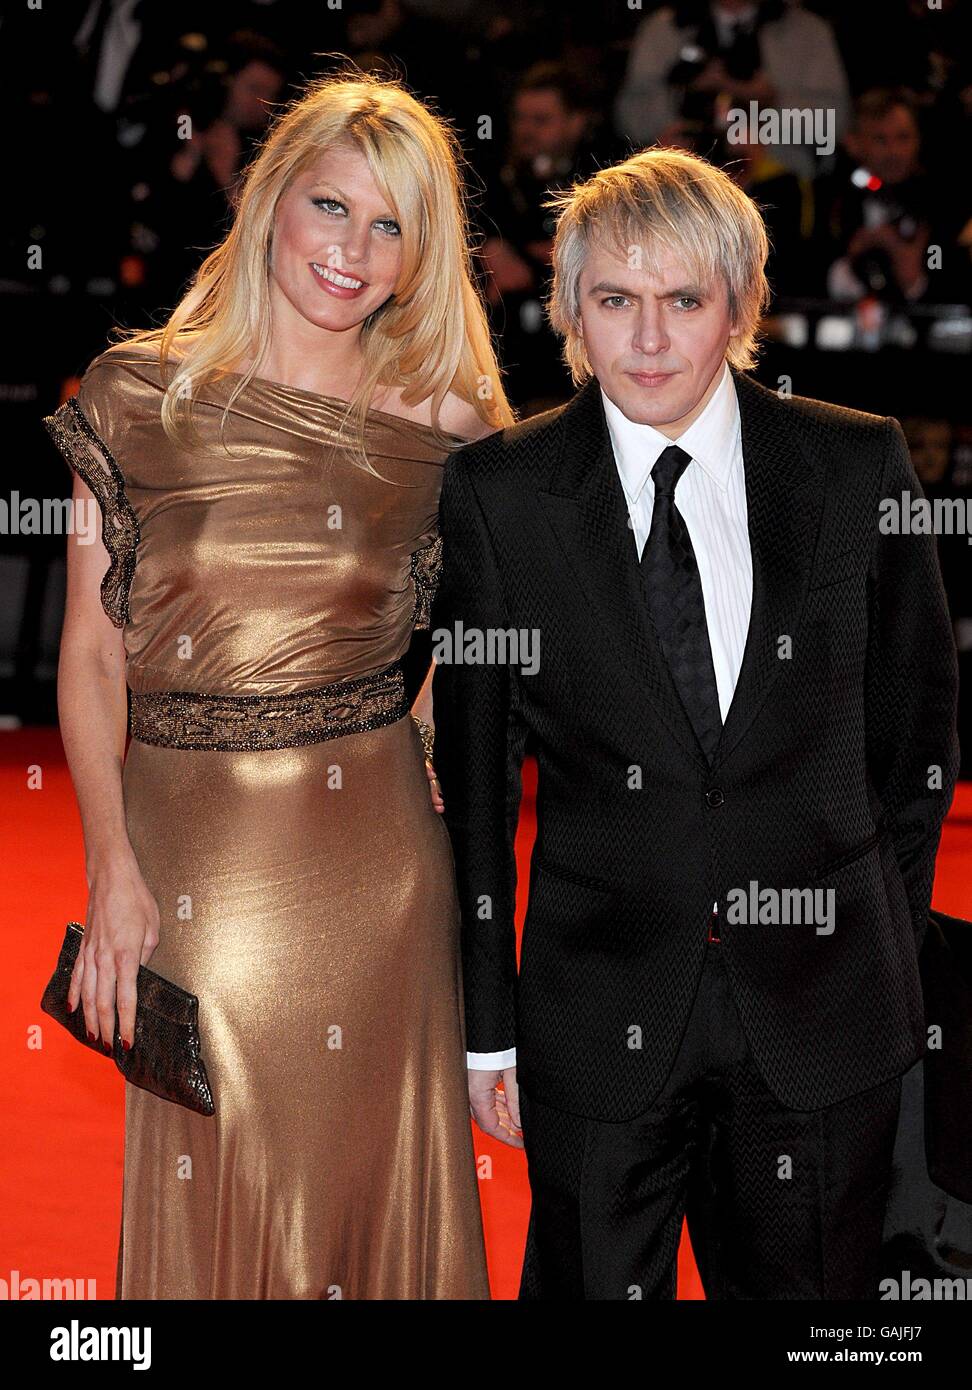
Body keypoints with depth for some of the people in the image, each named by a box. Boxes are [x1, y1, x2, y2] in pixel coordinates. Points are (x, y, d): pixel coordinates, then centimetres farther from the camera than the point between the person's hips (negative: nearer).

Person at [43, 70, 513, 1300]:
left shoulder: (444, 427, 1)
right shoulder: (141, 397, -1)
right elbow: (90, 653, 0)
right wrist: (112, 868, -8)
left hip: (378, 856, 0)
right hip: (189, 850, 0)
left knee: (375, 1184, 10)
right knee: (210, 1196, 9)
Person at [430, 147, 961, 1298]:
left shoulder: (860, 466, -2)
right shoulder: (495, 494, -4)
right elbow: (474, 776, 0)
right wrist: (485, 1029, 1)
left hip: (825, 1017, 1)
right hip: (598, 1019, -1)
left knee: (809, 1288, 14)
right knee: (590, 1287, 11)